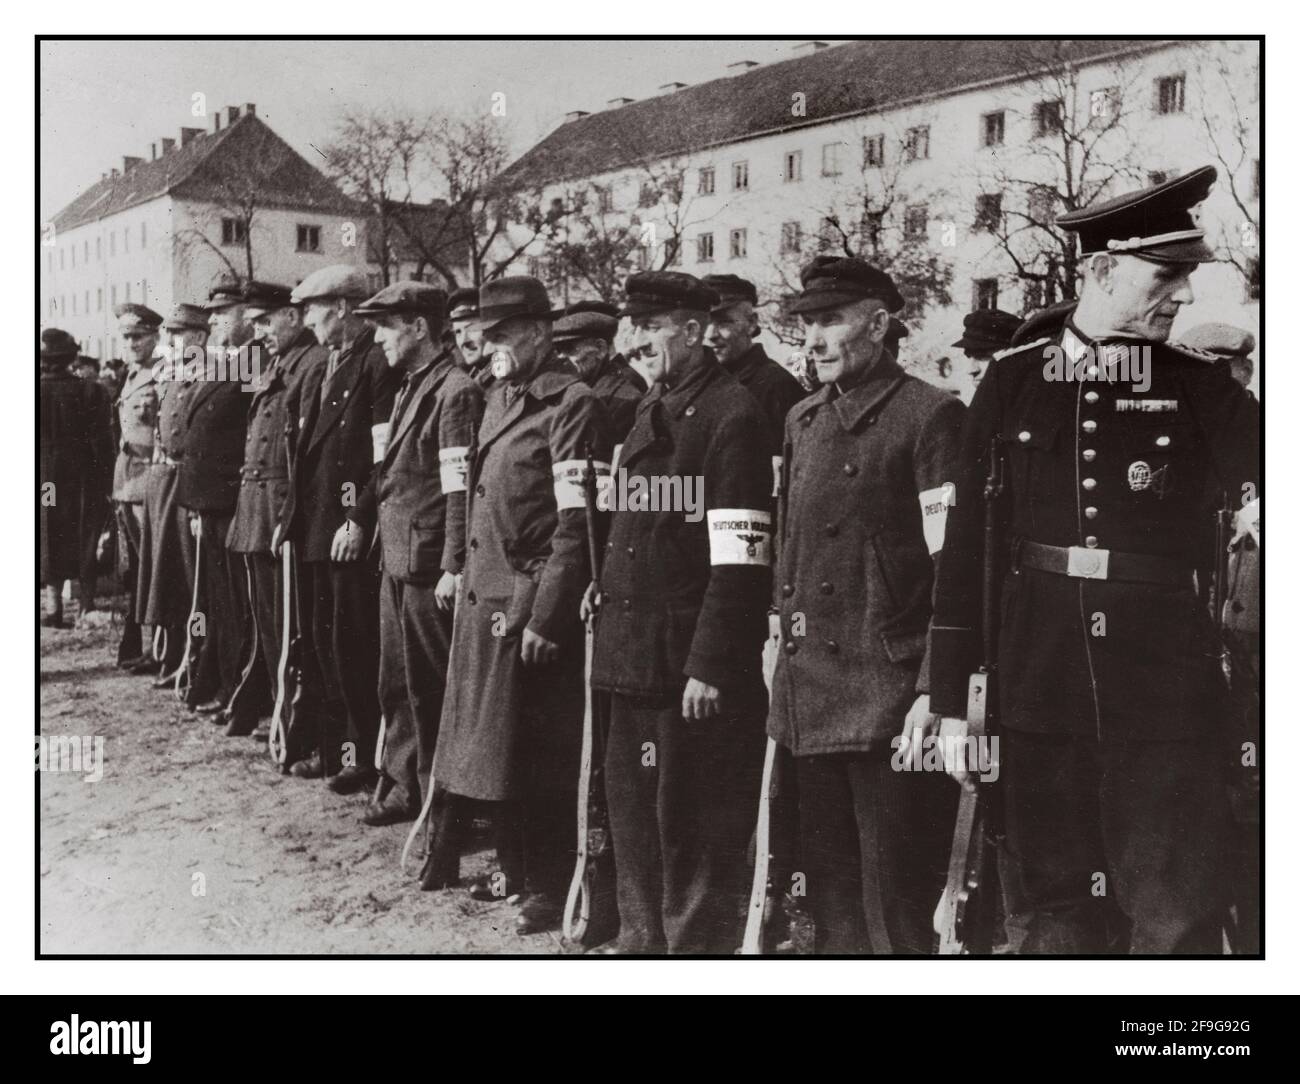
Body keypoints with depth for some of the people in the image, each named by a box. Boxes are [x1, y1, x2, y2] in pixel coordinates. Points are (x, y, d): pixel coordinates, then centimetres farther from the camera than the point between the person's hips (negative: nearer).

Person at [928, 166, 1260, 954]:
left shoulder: (1200, 387, 5)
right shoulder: (1013, 384, 5)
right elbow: (967, 545, 4)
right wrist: (951, 699, 2)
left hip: (1167, 699, 0)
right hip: (1041, 692, 1)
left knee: (1178, 925, 1)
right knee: (1057, 917, 12)